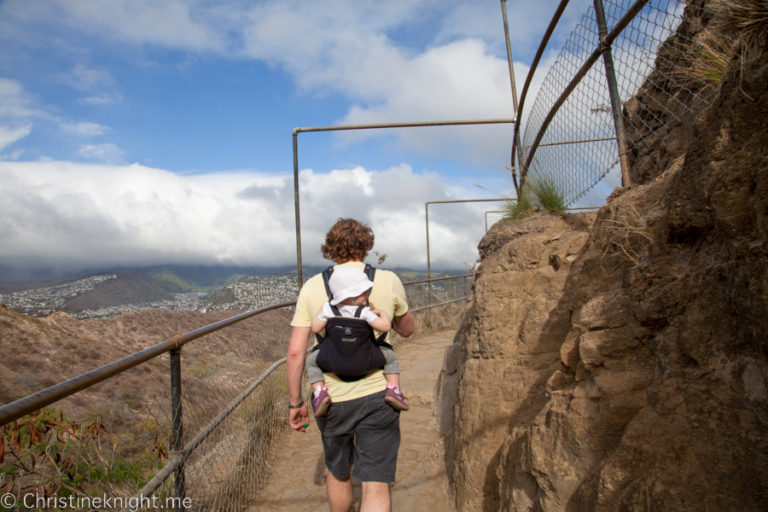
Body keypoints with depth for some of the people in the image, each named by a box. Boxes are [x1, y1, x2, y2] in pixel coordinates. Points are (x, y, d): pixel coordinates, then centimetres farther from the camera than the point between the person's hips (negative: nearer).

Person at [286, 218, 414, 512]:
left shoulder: (313, 286, -4)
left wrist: (295, 403, 5)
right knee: (376, 487, 6)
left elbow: (295, 351, -6)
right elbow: (407, 330, 12)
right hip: (377, 396, -1)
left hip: (331, 399, 2)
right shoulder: (388, 281, -5)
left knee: (337, 474, 26)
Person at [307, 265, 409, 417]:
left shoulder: (328, 309, -11)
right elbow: (385, 327, -20)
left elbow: (315, 328, -8)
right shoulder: (365, 312, -17)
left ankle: (319, 392, 5)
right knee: (390, 356, 17)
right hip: (363, 359, -1)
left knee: (311, 360, 23)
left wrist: (320, 312, 8)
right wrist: (382, 312, -1)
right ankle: (393, 390, 4)